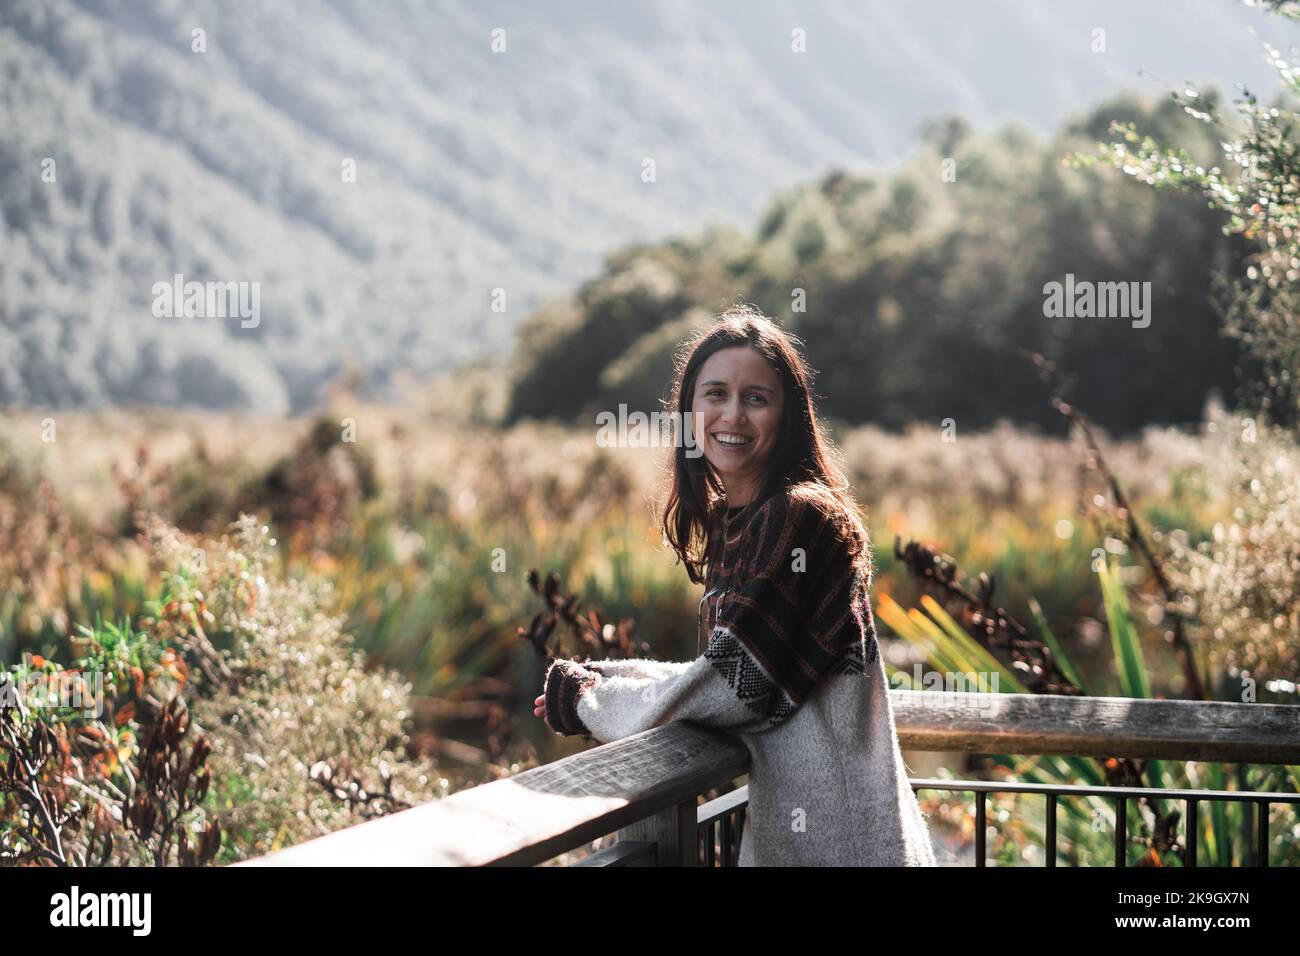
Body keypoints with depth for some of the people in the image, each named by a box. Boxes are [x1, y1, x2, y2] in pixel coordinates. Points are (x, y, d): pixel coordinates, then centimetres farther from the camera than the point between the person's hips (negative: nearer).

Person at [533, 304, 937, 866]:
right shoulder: (732, 521, 9)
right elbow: (729, 672, 11)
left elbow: (737, 683, -20)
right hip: (784, 816, 8)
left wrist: (585, 702, -9)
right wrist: (595, 678, 1)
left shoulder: (801, 517, -17)